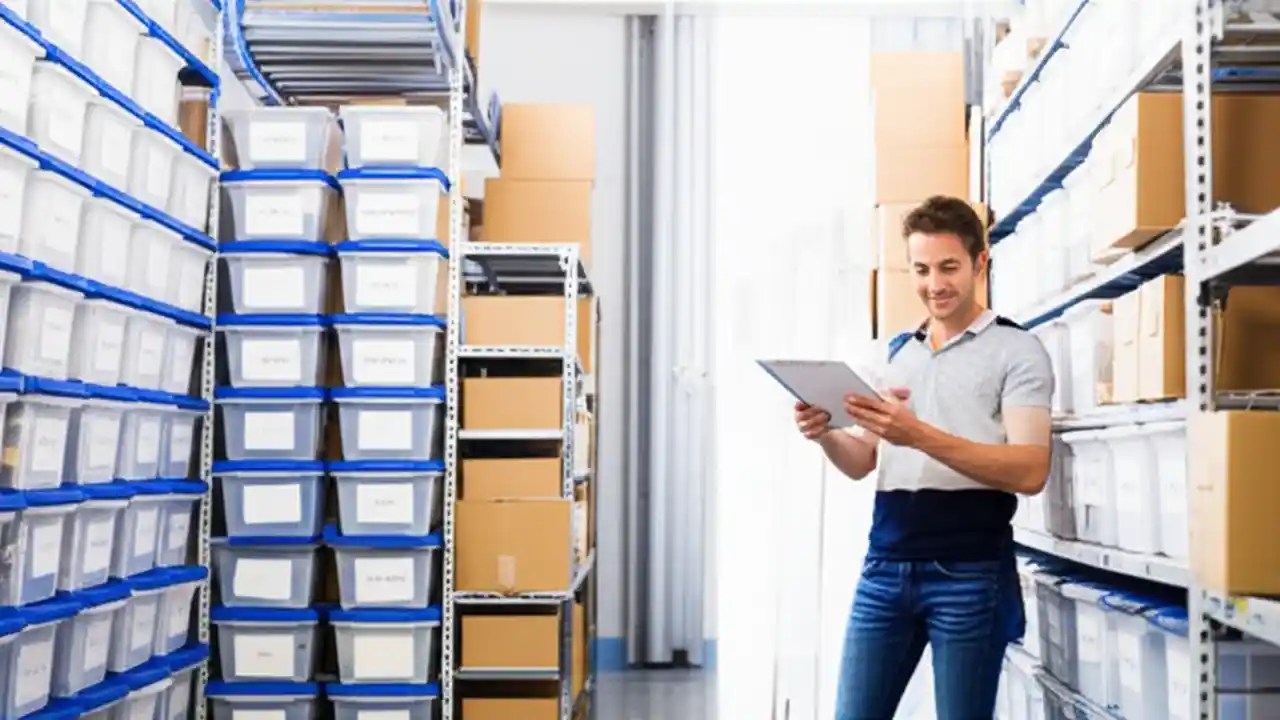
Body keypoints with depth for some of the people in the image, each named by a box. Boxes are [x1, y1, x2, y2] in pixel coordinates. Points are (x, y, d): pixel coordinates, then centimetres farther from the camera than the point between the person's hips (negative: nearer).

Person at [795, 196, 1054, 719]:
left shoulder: (1016, 349, -1)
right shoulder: (896, 352, 16)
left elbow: (1031, 471, -13)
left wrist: (921, 436, -24)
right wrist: (826, 435, -6)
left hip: (970, 572, -5)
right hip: (886, 566, 5)